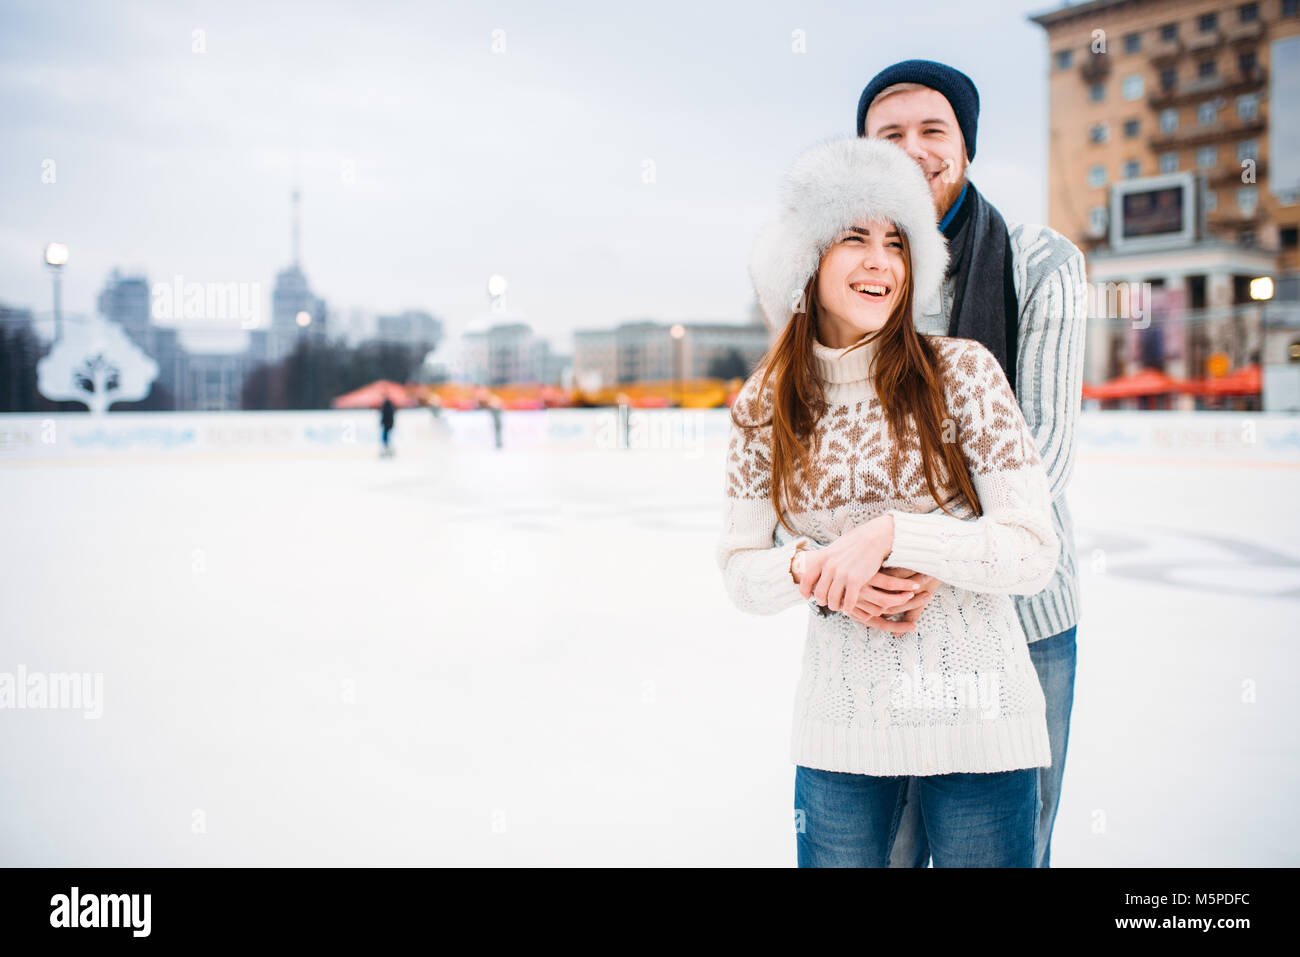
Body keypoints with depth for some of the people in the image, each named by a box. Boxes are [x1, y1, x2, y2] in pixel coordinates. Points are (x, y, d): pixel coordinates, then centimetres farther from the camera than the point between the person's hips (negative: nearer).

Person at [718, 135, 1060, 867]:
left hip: (975, 718, -2)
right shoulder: (765, 405, -1)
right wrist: (808, 570, -17)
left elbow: (1033, 554, -11)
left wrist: (889, 534, -21)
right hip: (841, 724, 2)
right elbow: (741, 570, 3)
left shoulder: (961, 372, -9)